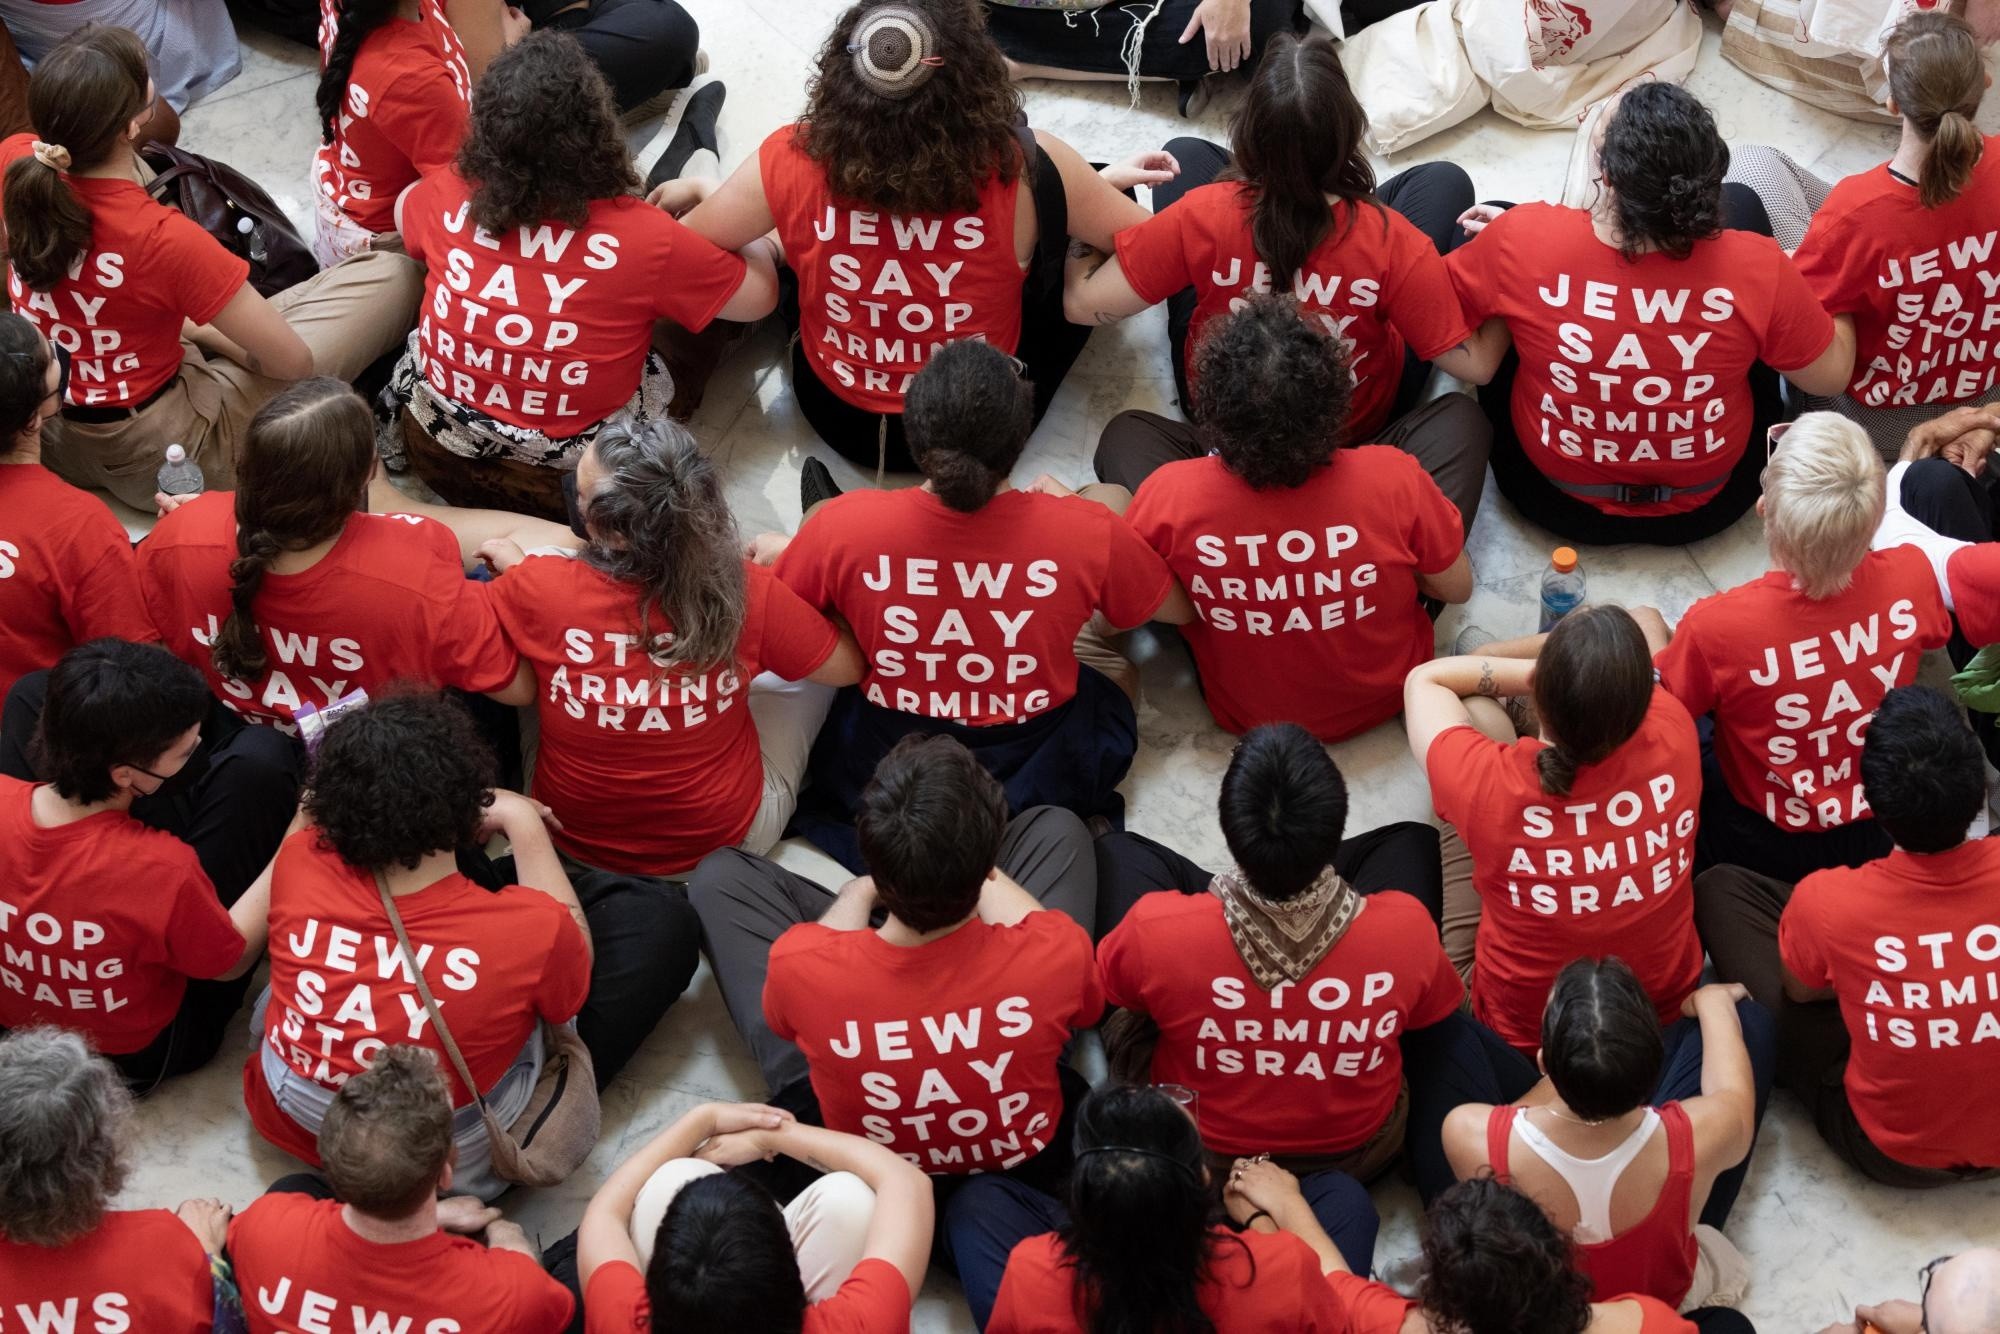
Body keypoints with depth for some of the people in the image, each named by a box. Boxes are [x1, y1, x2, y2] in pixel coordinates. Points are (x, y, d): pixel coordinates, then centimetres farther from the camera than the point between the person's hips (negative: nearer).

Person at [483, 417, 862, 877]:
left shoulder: (536, 587, -28)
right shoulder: (747, 592, -26)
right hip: (726, 837, -1)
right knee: (814, 657, 19)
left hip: (574, 839, 1)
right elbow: (848, 666, -7)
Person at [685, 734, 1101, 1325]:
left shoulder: (799, 966, -38)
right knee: (1055, 829, 12)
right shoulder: (1055, 953, -38)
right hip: (1024, 1162, 1)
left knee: (719, 873, 15)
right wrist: (986, 881, 7)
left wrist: (859, 895, 10)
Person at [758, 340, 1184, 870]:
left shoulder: (843, 526, -24)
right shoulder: (1086, 533, -24)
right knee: (1117, 669, 30)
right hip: (1037, 780, -3)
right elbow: (1178, 609, -2)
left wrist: (779, 554, 20)